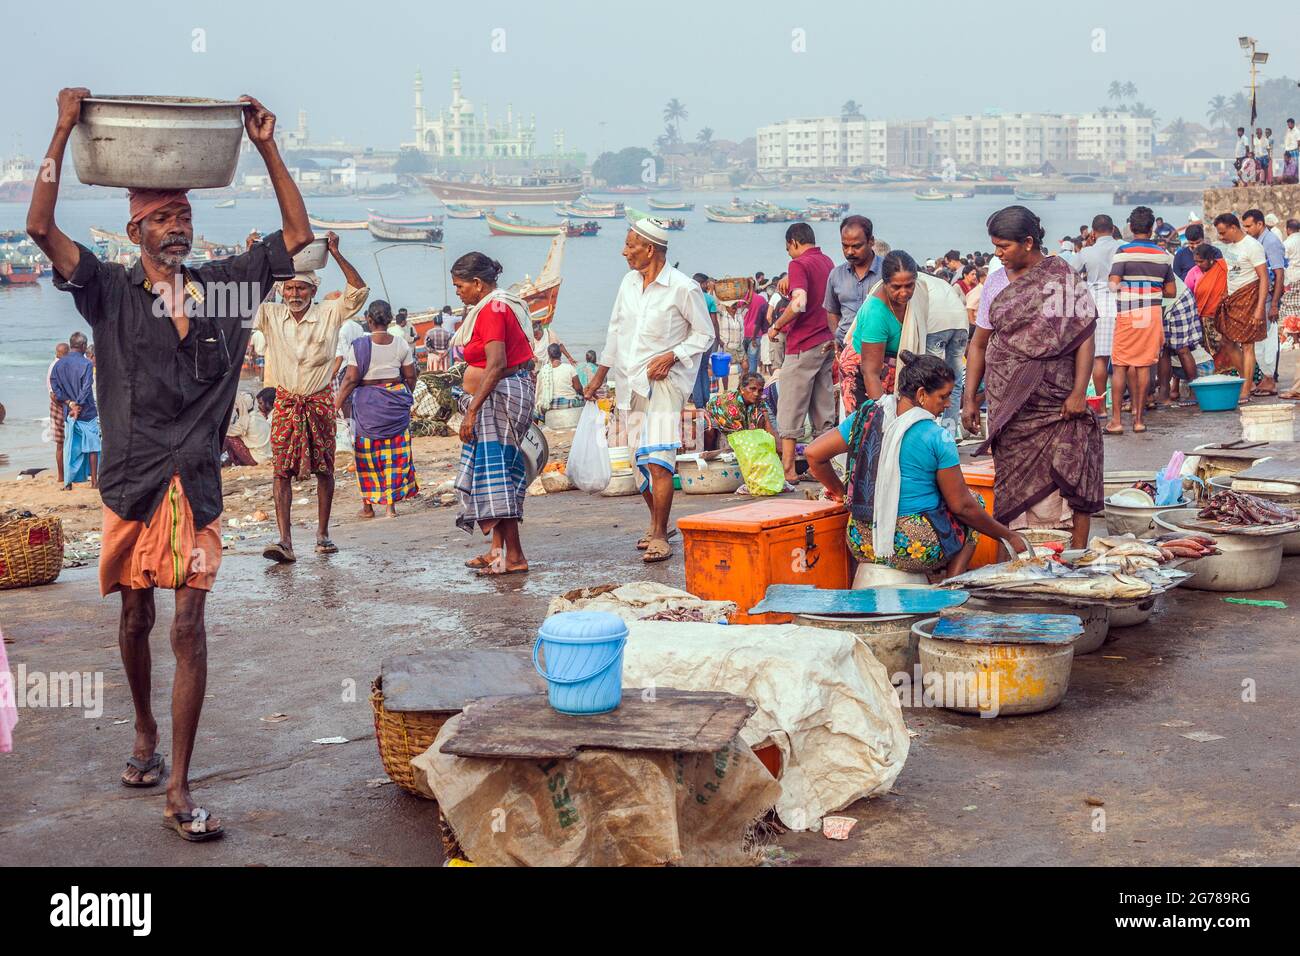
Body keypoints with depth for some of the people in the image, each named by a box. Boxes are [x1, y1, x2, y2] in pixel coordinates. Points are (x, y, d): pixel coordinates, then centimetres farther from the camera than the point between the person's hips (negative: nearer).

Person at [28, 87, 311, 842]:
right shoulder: (111, 291, 0)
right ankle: (146, 733, 41)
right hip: (132, 481, 0)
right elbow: (41, 226, -11)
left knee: (190, 626, -6)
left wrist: (267, 149, 3)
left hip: (197, 482, 0)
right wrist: (64, 134, -11)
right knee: (136, 618, 15)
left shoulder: (223, 285, 5)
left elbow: (298, 234, 8)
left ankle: (179, 789, -3)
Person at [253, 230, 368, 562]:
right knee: (282, 471, -9)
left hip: (320, 402, 0)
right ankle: (285, 541, -14)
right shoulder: (271, 315, 1)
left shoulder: (329, 314, -3)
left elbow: (359, 290, -12)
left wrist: (336, 254, -16)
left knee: (324, 469, 5)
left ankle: (323, 534, 18)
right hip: (285, 402, 1)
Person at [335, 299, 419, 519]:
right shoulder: (401, 344, 0)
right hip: (396, 402, 2)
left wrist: (337, 405, -2)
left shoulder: (359, 346, -9)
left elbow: (351, 380, -10)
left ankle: (368, 505, 13)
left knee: (367, 454, 8)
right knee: (395, 453, 7)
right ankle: (391, 505, 7)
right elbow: (410, 377, 5)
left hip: (367, 403, -2)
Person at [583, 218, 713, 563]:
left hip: (663, 383, -6)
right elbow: (616, 329, 20)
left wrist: (671, 356, -15)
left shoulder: (683, 288, -9)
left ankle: (660, 536, -9)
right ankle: (656, 522, 26)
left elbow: (704, 334, -1)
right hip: (630, 383, 6)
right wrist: (599, 375, 23)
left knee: (657, 461, -14)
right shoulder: (629, 282, 10)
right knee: (641, 461, 11)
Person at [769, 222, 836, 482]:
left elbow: (799, 304, -24)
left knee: (791, 411, -3)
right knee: (824, 410, 10)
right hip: (827, 343, 8)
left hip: (803, 344, -8)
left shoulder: (799, 264, -11)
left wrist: (776, 327, -12)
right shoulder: (828, 262, 15)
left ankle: (788, 469, -4)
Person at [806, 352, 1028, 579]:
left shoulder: (866, 417, 1)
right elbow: (961, 505, -7)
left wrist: (839, 491, 17)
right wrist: (1008, 536, 4)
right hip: (915, 549, -6)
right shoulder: (936, 438, -13)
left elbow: (814, 454, 2)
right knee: (975, 503, 22)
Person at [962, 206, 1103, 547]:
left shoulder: (1063, 279, -2)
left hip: (1057, 403, -4)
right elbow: (979, 344, 17)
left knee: (1069, 478, -8)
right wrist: (969, 398, 12)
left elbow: (1084, 336, -5)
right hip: (1009, 407, 4)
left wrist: (1079, 392, -14)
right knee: (1015, 482, 3)